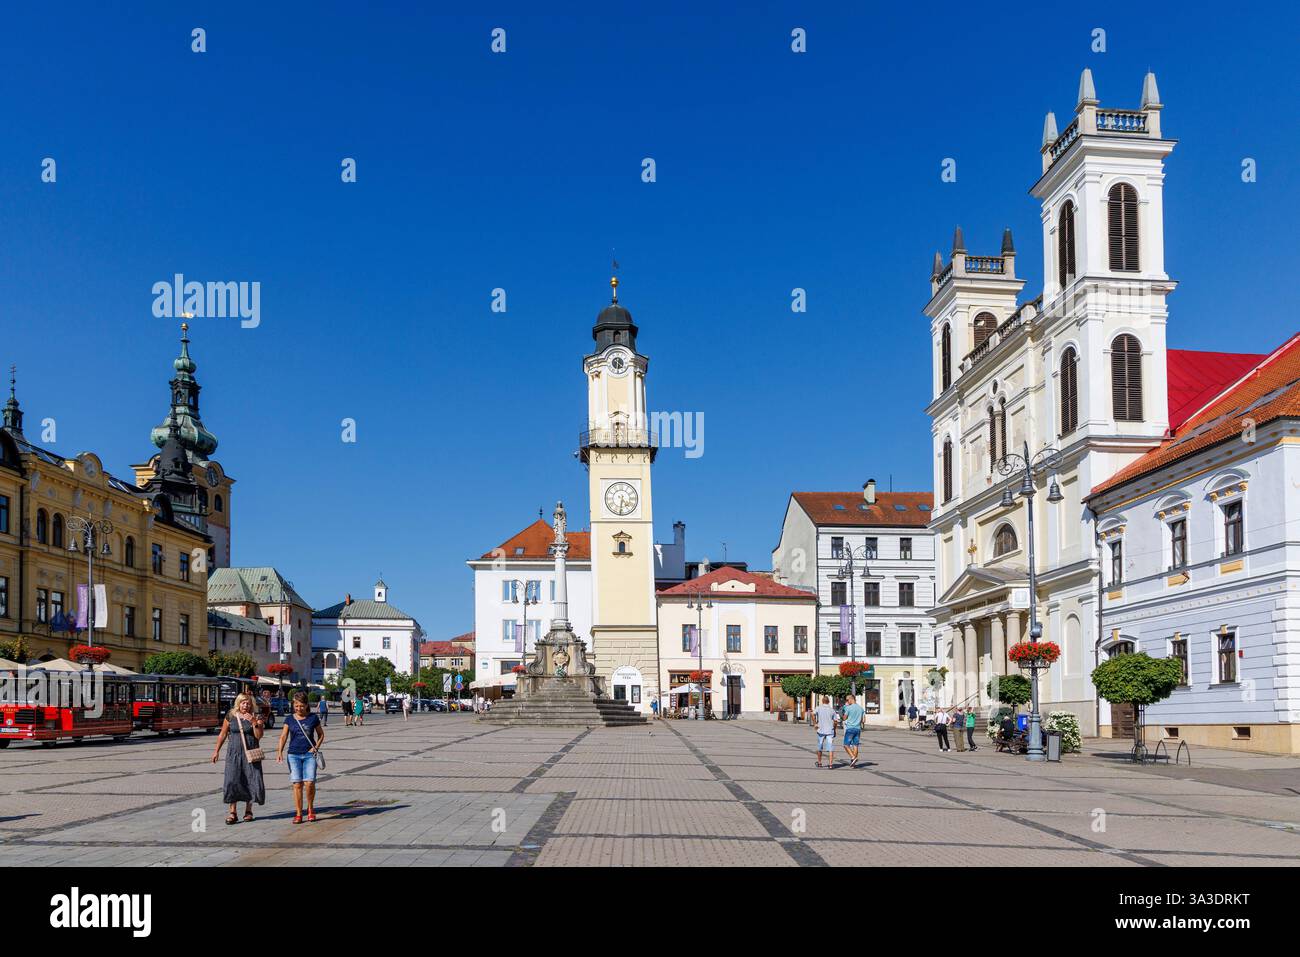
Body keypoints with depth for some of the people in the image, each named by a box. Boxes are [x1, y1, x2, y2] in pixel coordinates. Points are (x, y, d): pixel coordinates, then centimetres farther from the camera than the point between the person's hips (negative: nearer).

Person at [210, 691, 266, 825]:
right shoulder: (231, 716, 5)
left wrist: (254, 723, -21)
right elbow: (223, 734, 13)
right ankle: (233, 812, -4)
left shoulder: (257, 717, 1)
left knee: (252, 780, -2)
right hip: (234, 753, 1)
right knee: (232, 781, -8)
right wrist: (216, 750, 14)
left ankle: (248, 810, 14)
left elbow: (259, 736, -8)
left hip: (251, 753, 0)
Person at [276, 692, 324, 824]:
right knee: (297, 784, -3)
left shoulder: (313, 718, 3)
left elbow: (321, 734, 14)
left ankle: (310, 808, 12)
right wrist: (280, 751, -14)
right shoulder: (290, 719, 5)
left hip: (309, 755, -1)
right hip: (294, 755, 1)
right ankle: (298, 814, 6)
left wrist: (316, 747, -1)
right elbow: (283, 736, 0)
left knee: (309, 783, -12)